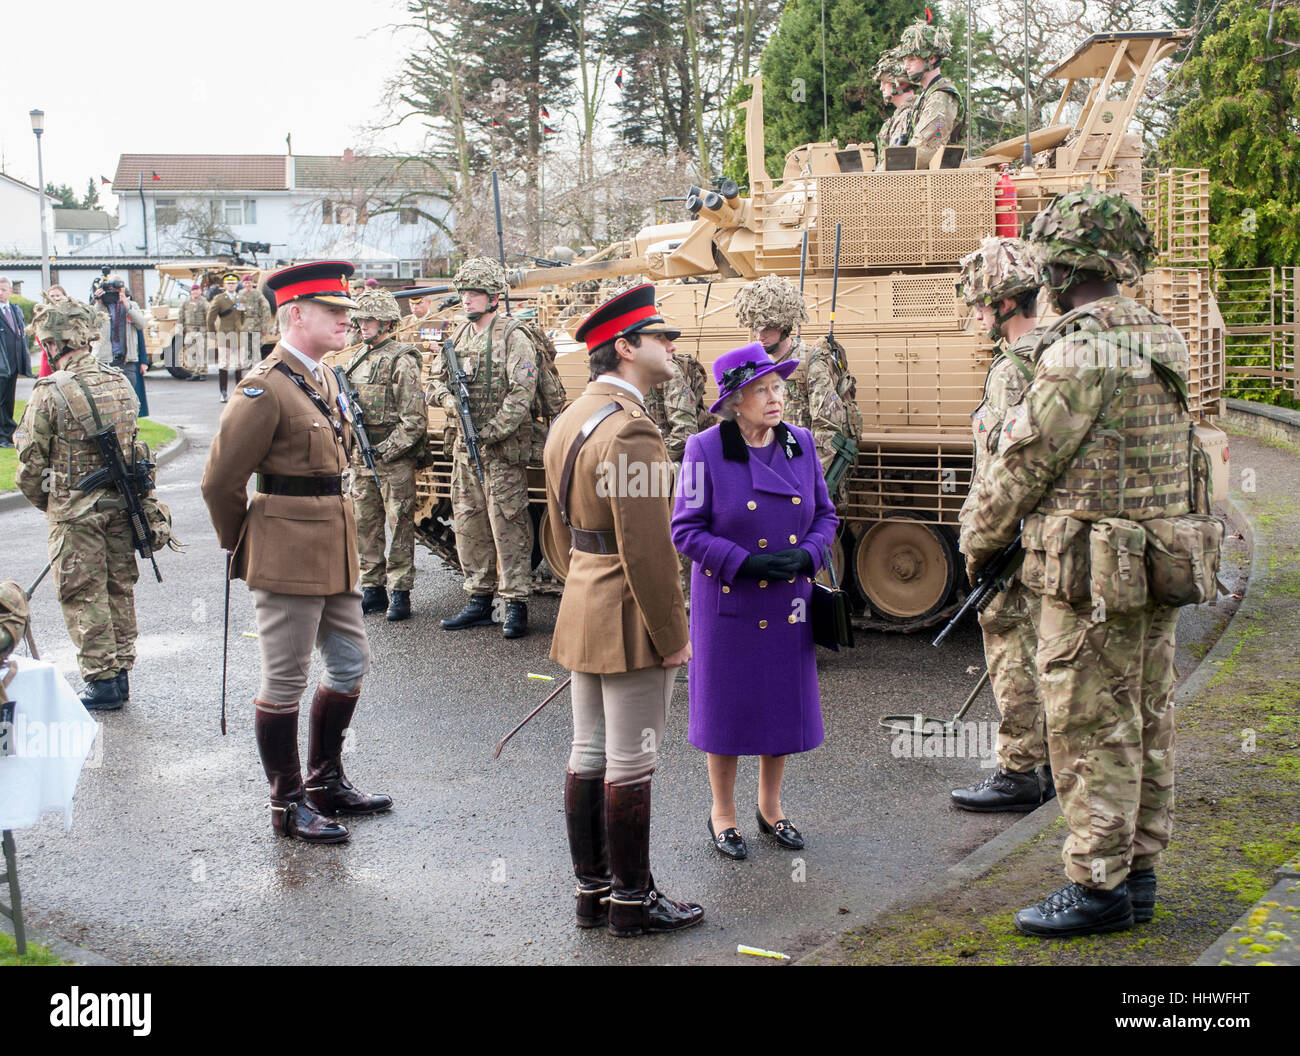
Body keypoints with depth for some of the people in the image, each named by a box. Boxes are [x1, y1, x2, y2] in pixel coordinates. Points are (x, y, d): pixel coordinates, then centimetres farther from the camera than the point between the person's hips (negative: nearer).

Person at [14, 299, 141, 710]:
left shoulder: (50, 391, -15)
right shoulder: (120, 382, 4)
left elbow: (31, 462, -10)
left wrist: (43, 502, 7)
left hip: (75, 510, -6)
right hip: (121, 504, 6)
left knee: (83, 596, 3)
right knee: (119, 589, 14)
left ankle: (102, 680, 5)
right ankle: (120, 672, 22)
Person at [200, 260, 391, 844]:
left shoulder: (324, 379, 11)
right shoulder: (265, 388, -16)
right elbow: (220, 479, -13)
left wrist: (337, 538, 20)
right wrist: (240, 548, 1)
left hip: (333, 550, 9)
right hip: (288, 556, -9)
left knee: (351, 664, 16)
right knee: (285, 681, 3)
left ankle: (326, 782, 32)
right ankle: (288, 805, 15)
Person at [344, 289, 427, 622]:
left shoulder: (402, 361, -9)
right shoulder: (358, 359, 14)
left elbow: (415, 419, -13)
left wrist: (387, 451, -15)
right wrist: (354, 448, 8)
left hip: (395, 458, -7)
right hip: (362, 457, 7)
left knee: (400, 526, -1)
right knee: (365, 526, 11)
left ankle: (400, 593, 4)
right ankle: (372, 589, 20)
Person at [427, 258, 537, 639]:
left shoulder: (512, 337, -7)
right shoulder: (459, 336, 14)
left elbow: (522, 393, -15)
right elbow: (435, 379, 19)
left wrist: (491, 433, -18)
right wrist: (448, 398, -4)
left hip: (503, 447, -7)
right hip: (465, 447, 7)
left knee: (507, 525, -7)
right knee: (468, 524, 11)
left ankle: (515, 604, -2)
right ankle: (479, 600, 21)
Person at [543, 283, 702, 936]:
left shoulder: (568, 420, 10)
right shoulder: (630, 430, -21)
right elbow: (646, 547, -22)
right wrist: (673, 634, -15)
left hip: (582, 608, 10)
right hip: (632, 621, -10)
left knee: (588, 753, 14)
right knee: (630, 765, 1)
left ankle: (592, 890, 24)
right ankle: (632, 901, 12)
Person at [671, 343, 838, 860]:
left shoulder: (800, 443, 0)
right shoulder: (705, 450, -13)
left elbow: (825, 515, 7)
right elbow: (686, 530, -11)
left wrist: (805, 555, -13)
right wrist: (745, 562, -21)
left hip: (788, 602, 4)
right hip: (728, 601, -4)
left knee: (783, 703, 13)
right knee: (728, 705, 6)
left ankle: (770, 806, 32)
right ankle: (722, 812, 25)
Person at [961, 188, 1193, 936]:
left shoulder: (1084, 351, -19)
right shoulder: (1164, 342, 11)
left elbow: (1027, 458, -14)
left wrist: (979, 538, 3)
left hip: (1092, 575, -9)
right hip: (1156, 567, 9)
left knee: (1092, 731, -1)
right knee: (1146, 725, 14)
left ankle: (1098, 887, 7)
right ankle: (1139, 874, 25)